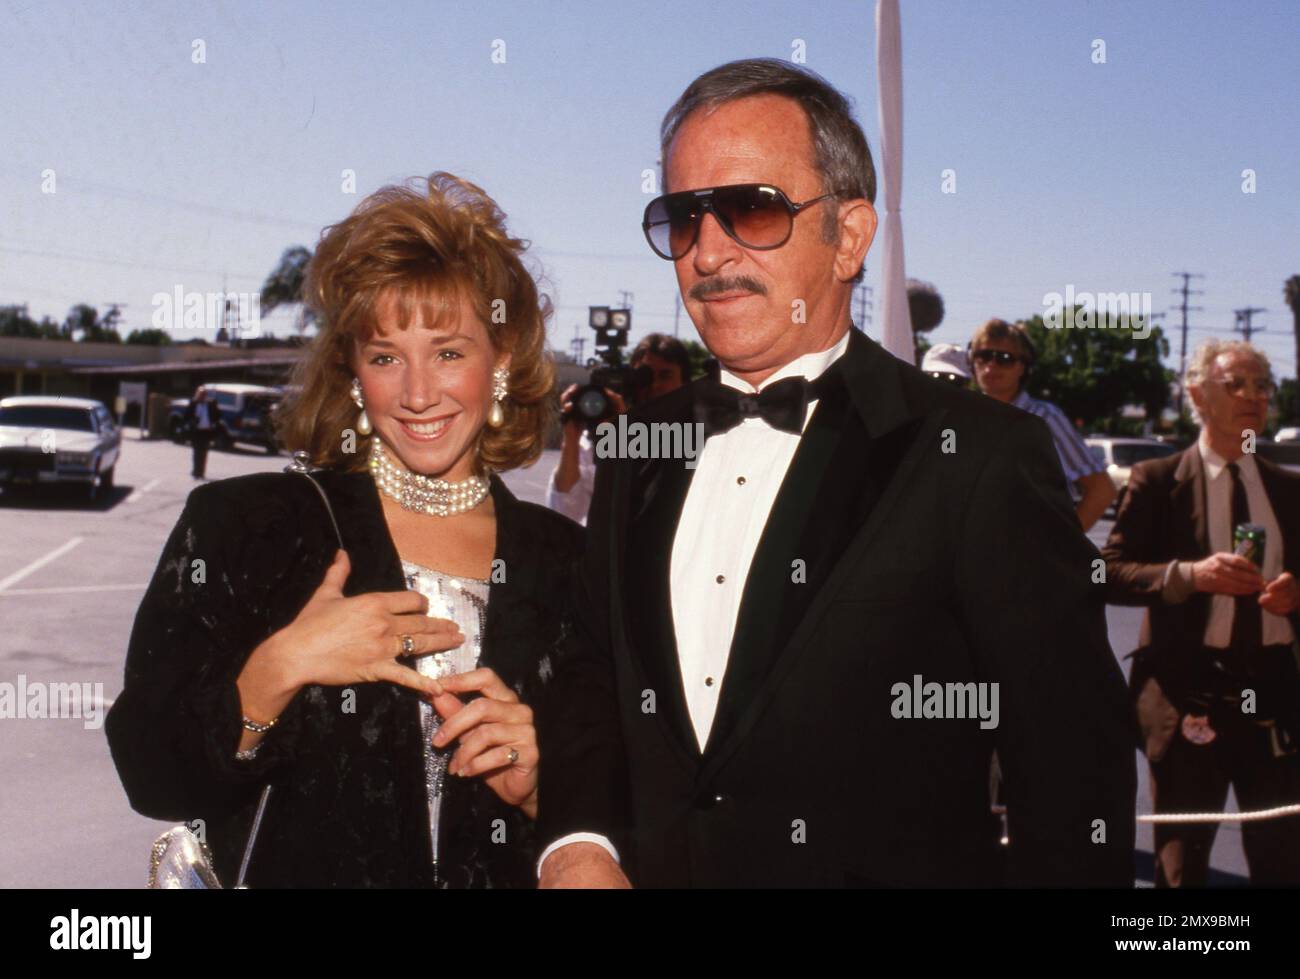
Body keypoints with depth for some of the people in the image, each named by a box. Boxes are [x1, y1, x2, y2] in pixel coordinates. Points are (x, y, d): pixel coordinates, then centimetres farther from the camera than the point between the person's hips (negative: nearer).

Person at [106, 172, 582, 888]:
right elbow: (153, 781, -5)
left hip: (504, 872, 2)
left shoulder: (568, 561, 2)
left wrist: (536, 787, -8)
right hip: (294, 871, -1)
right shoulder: (239, 526, -3)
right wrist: (280, 669, -16)